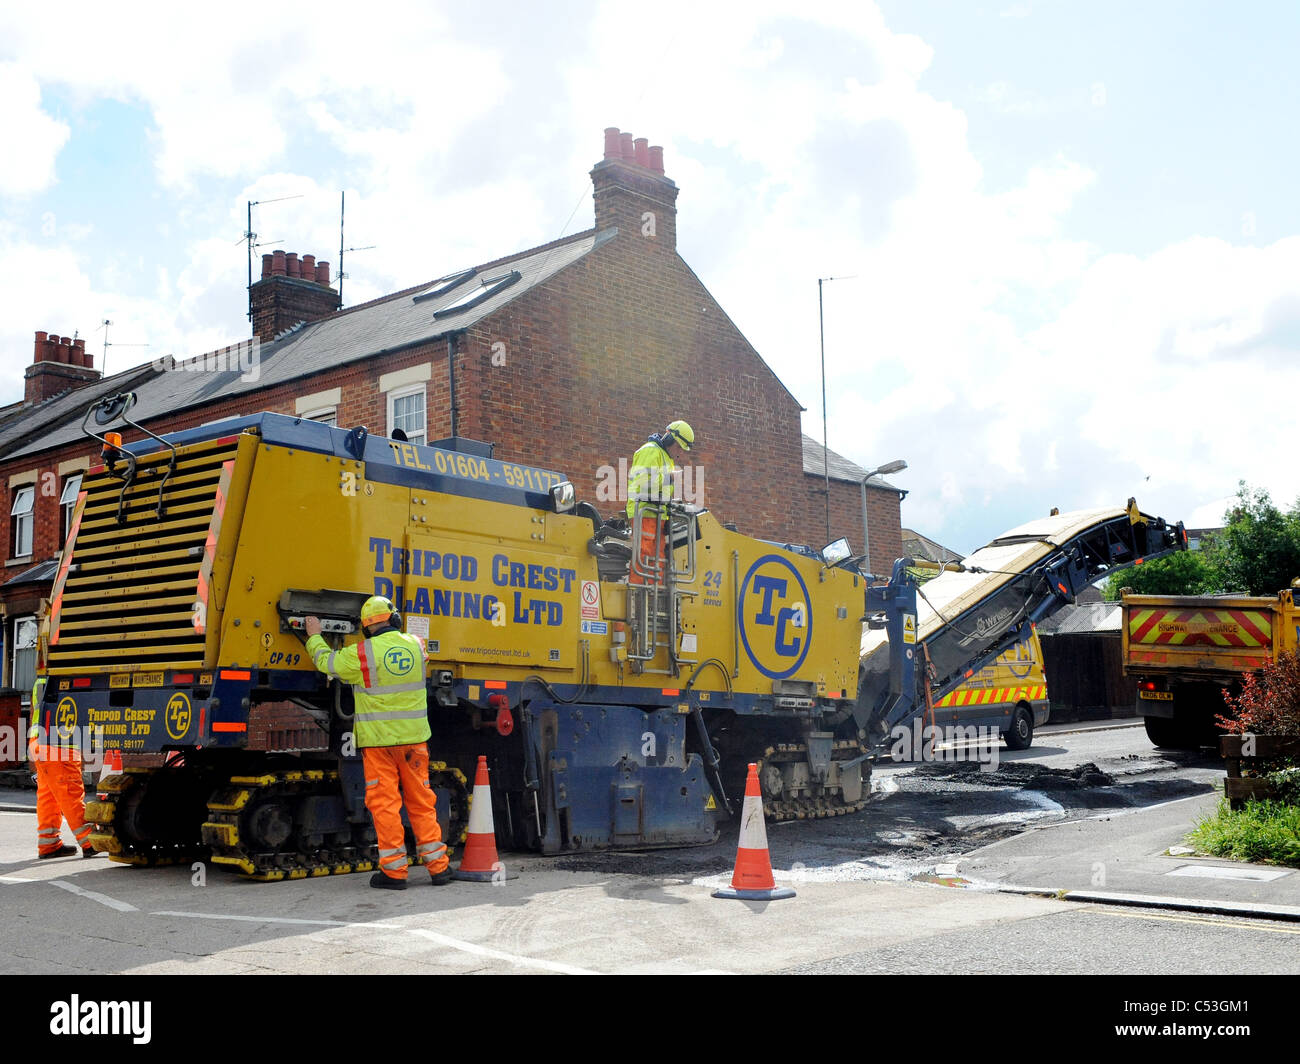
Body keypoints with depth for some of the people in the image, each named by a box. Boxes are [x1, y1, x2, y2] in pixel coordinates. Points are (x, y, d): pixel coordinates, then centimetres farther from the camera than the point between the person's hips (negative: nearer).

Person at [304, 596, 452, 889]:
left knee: (384, 802, 3)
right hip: (414, 739, 4)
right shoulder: (415, 645, 3)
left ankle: (394, 870, 4)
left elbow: (325, 661, 4)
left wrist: (314, 636, 22)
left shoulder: (362, 653, -11)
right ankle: (438, 866, 14)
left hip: (379, 740, -4)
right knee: (421, 801, 11)